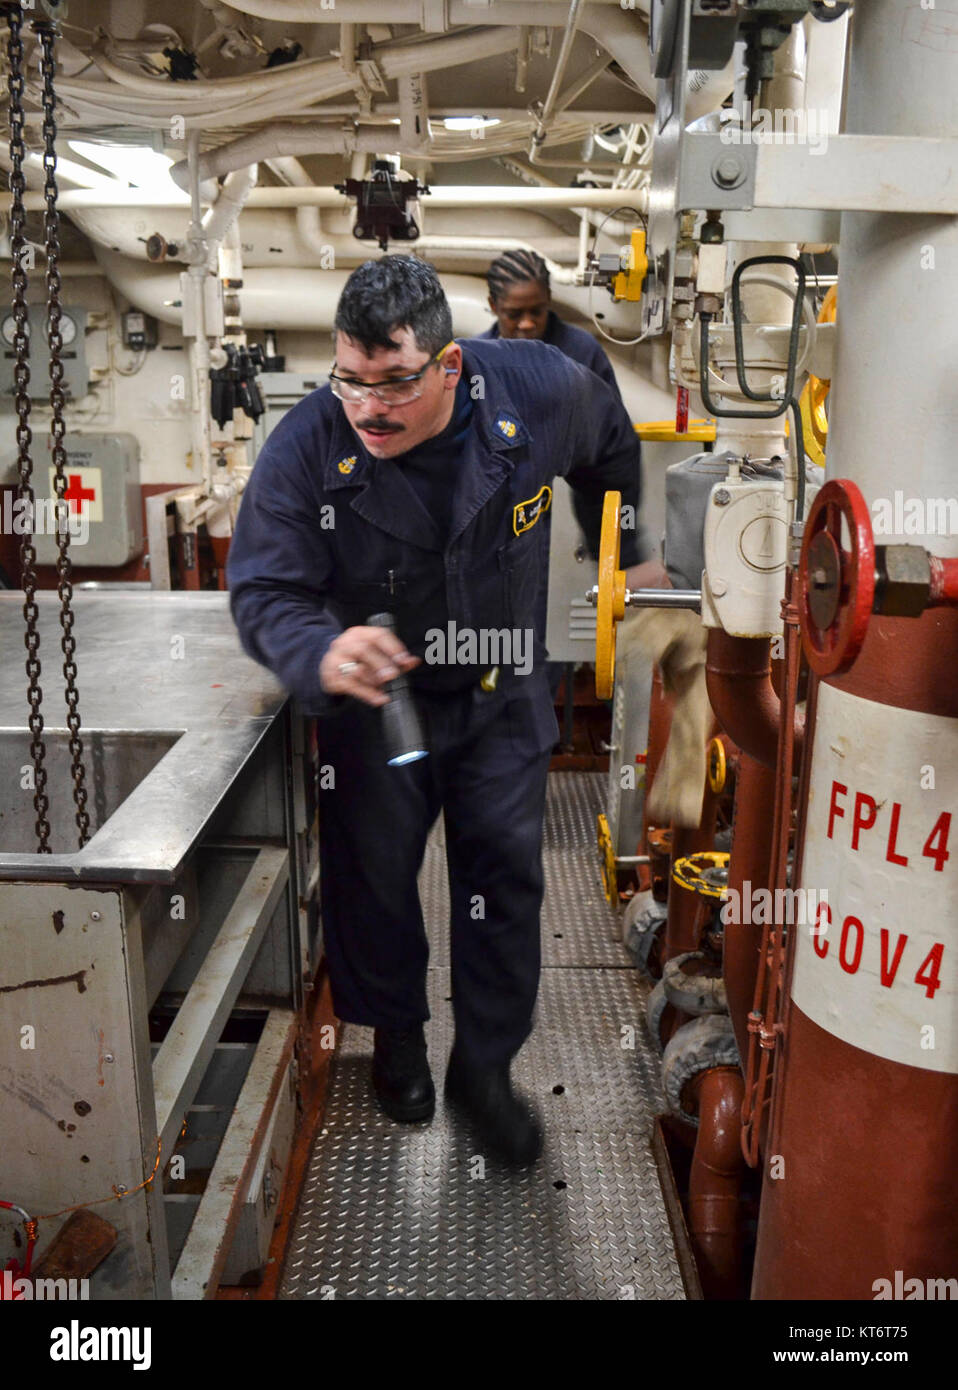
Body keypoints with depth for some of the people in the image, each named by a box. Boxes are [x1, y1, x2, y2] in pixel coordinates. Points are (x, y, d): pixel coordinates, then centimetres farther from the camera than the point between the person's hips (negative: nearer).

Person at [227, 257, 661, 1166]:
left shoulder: (539, 392, -19)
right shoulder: (304, 449, -24)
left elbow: (609, 441, 5)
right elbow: (262, 592, -24)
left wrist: (625, 550, 13)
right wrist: (322, 655, -47)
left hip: (501, 694, 1)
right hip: (372, 698, -1)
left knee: (506, 877, 7)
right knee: (372, 877, 12)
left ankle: (484, 1065, 30)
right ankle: (396, 1037, 41)